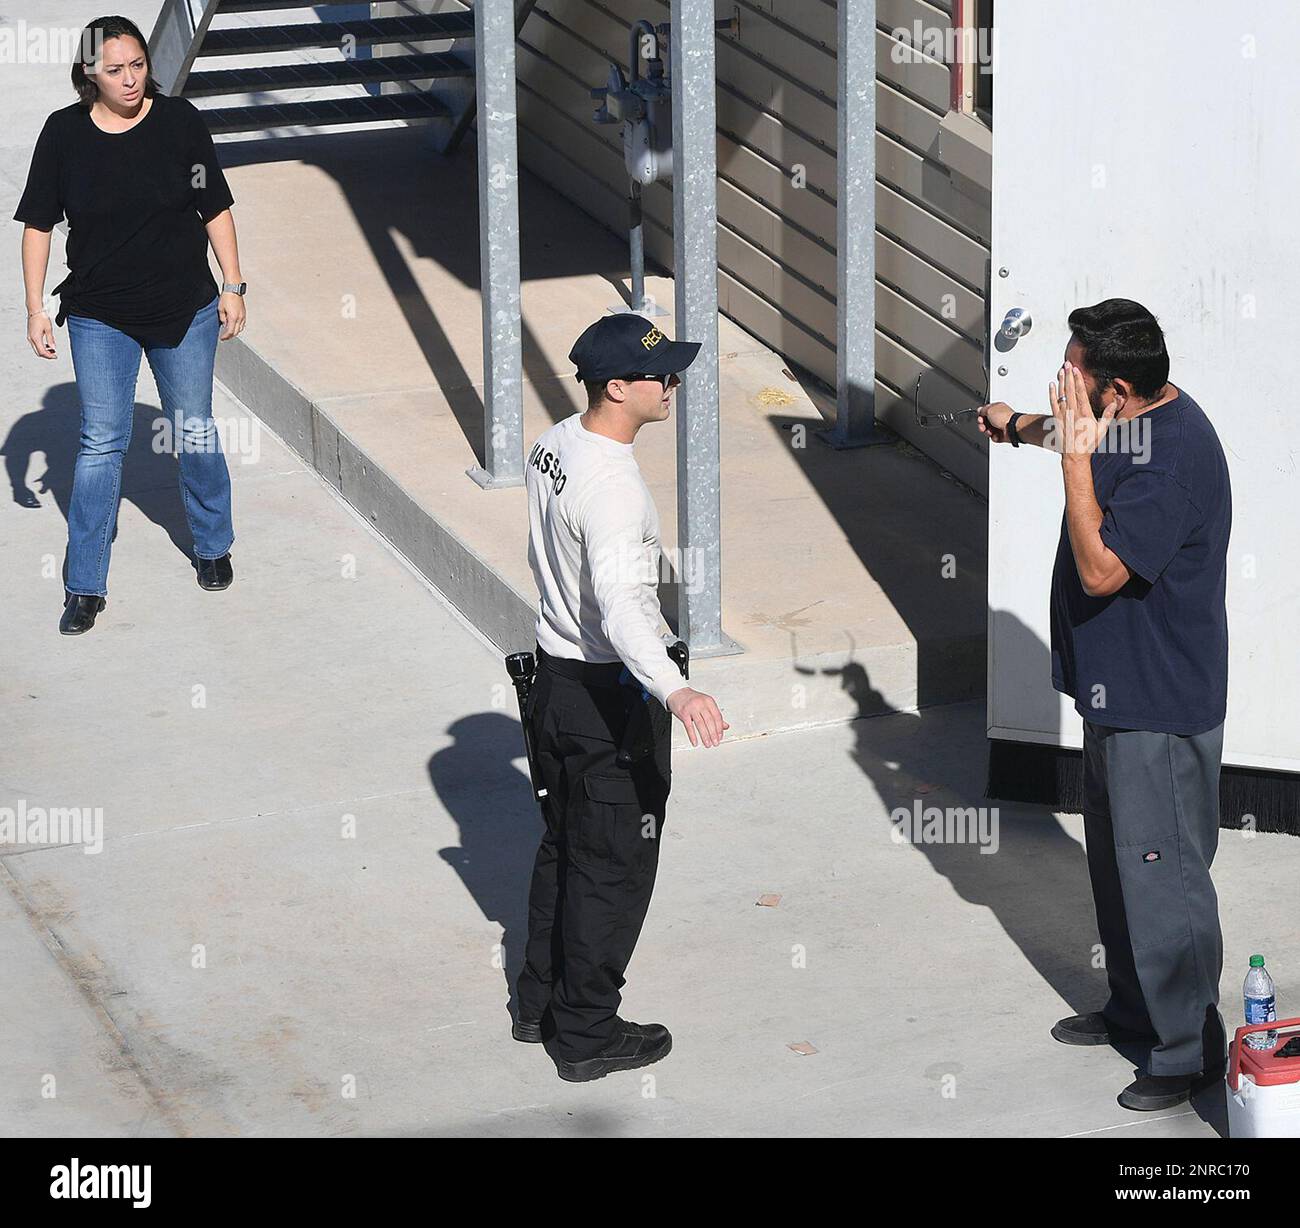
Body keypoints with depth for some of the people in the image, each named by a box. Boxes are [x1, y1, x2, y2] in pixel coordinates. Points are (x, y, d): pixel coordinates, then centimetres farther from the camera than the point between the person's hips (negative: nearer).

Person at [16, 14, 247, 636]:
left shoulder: (180, 122, -8)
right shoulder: (64, 133, -7)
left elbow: (216, 210, 1)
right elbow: (38, 224, 0)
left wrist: (233, 288, 0)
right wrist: (36, 308, -2)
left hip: (185, 310, 0)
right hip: (99, 317, 0)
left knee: (194, 435, 12)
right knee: (100, 445, 0)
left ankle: (212, 547, 34)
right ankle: (85, 586, 5)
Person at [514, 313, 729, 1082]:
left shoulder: (555, 445, 1)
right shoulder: (614, 487, -28)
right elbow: (621, 609, -41)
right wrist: (675, 691, -54)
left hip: (556, 677, 9)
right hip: (611, 697, -9)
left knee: (565, 846, 22)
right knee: (615, 868, 4)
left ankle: (540, 1003, 35)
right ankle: (588, 1036, 13)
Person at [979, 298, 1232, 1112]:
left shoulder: (1174, 457, -28)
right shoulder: (1129, 419, 3)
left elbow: (1101, 570, -30)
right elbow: (1065, 426, 29)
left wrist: (1076, 457, -28)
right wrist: (1021, 425, 42)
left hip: (1162, 703, -10)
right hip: (1118, 685, 10)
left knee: (1163, 872, -3)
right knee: (1117, 859, 22)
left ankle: (1192, 1049, 8)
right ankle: (1135, 1009, 37)